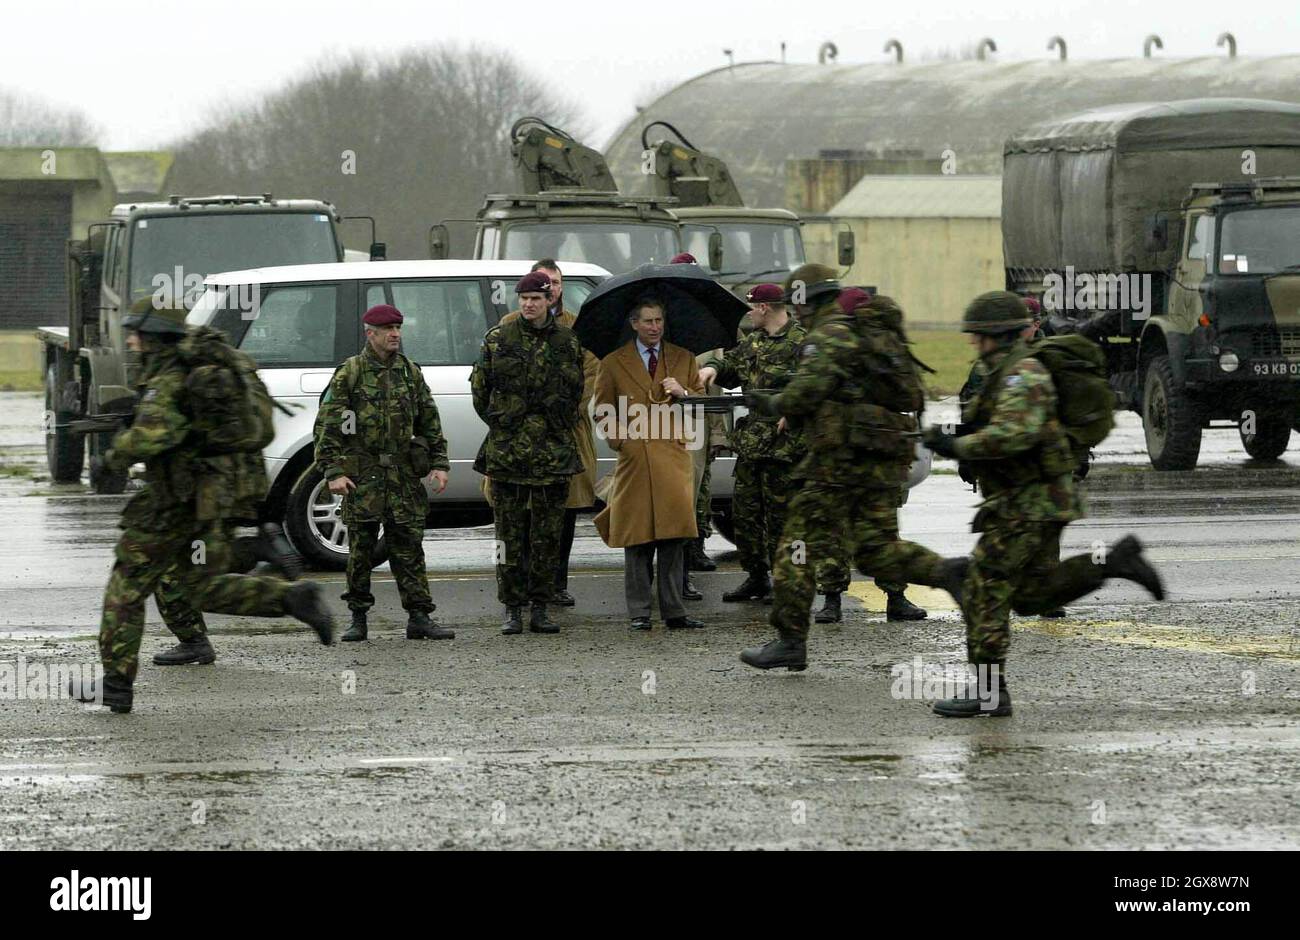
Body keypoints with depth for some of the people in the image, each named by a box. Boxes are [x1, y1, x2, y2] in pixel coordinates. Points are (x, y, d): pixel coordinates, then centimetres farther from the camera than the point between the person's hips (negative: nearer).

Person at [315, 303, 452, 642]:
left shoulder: (410, 373, 11)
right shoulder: (349, 374, -2)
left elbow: (430, 421, 16)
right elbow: (328, 426, -5)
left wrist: (438, 465, 7)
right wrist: (334, 472, -12)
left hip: (404, 474, 3)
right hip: (362, 475, -3)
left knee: (409, 547, 2)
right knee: (360, 549, 2)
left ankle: (419, 617, 3)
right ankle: (358, 620, 9)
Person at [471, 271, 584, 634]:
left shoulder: (567, 342, 5)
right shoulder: (499, 338, 2)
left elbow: (575, 392, 16)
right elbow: (479, 387, 9)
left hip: (553, 451, 1)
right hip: (506, 452, -1)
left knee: (548, 534, 3)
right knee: (510, 533, 1)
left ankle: (539, 608, 10)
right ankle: (512, 610, 5)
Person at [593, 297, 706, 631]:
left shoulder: (683, 359, 15)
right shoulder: (613, 364, 9)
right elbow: (603, 412, 12)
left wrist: (684, 392, -2)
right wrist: (621, 440, -5)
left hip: (675, 458, 2)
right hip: (634, 460, -1)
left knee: (674, 538, -3)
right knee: (637, 540, -2)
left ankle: (673, 611, 2)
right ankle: (639, 613, 2)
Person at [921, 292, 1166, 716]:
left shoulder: (1022, 375, -17)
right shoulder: (1009, 372, 16)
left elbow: (1014, 434, -32)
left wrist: (957, 446, -25)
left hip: (1027, 504, -10)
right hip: (1038, 502, 10)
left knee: (985, 593, -7)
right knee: (1033, 594, 15)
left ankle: (987, 690, -5)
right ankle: (1113, 563, 8)